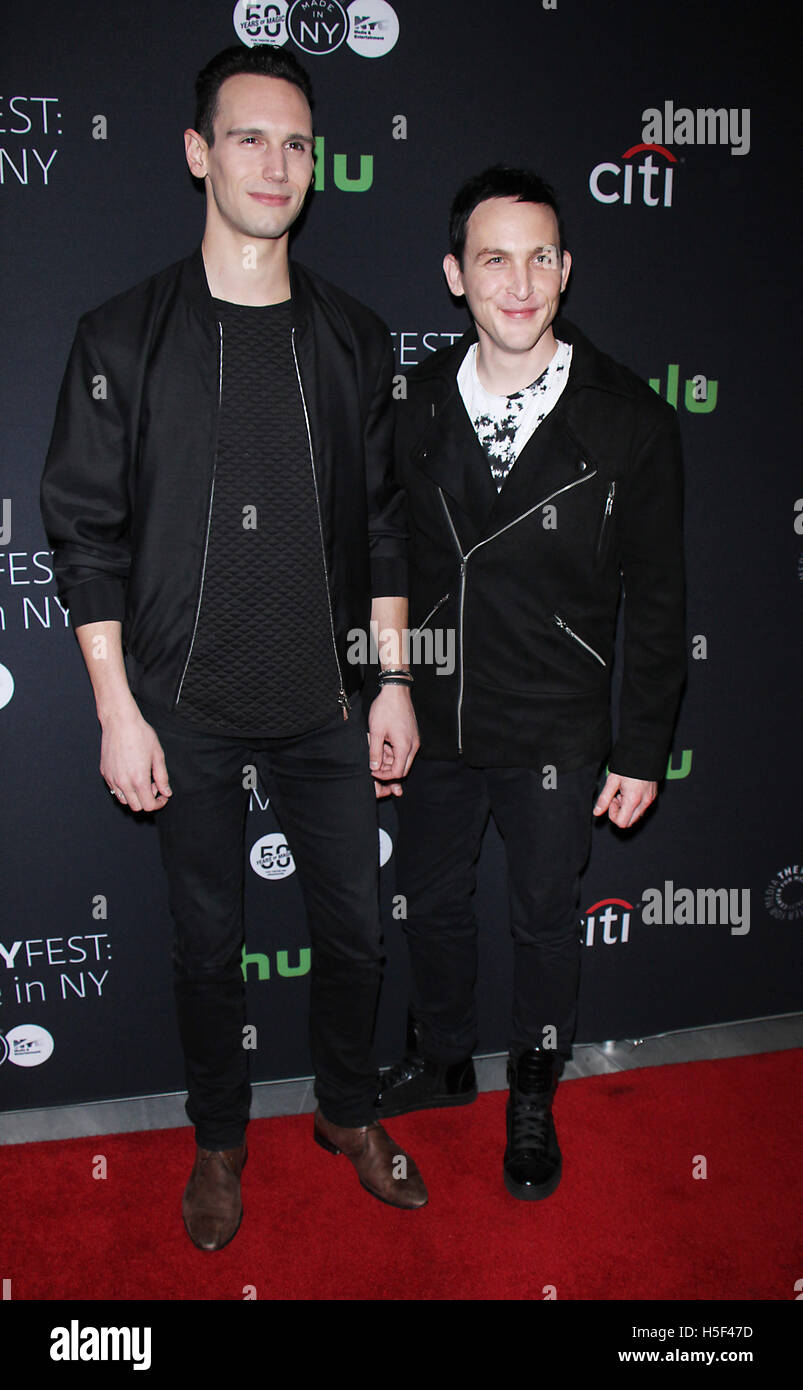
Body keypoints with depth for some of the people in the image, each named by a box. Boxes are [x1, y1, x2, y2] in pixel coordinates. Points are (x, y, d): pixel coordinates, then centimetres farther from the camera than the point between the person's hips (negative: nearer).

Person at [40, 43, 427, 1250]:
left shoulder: (353, 339, 4)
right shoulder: (125, 338, -4)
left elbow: (383, 526, 7)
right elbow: (86, 532, -4)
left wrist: (394, 684, 4)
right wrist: (118, 711, -8)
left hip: (328, 707, 2)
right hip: (188, 711, -2)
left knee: (355, 930, 12)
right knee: (209, 944, 12)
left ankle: (349, 1110, 39)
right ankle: (220, 1140, 37)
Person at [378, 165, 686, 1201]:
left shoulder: (628, 419, -11)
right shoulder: (416, 405, -3)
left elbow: (655, 599, -7)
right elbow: (393, 562, 4)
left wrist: (644, 751, -7)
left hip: (556, 733, -2)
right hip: (433, 720, 3)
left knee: (545, 918, 15)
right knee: (432, 900, 19)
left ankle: (533, 1101, 40)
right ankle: (441, 1062, 47)